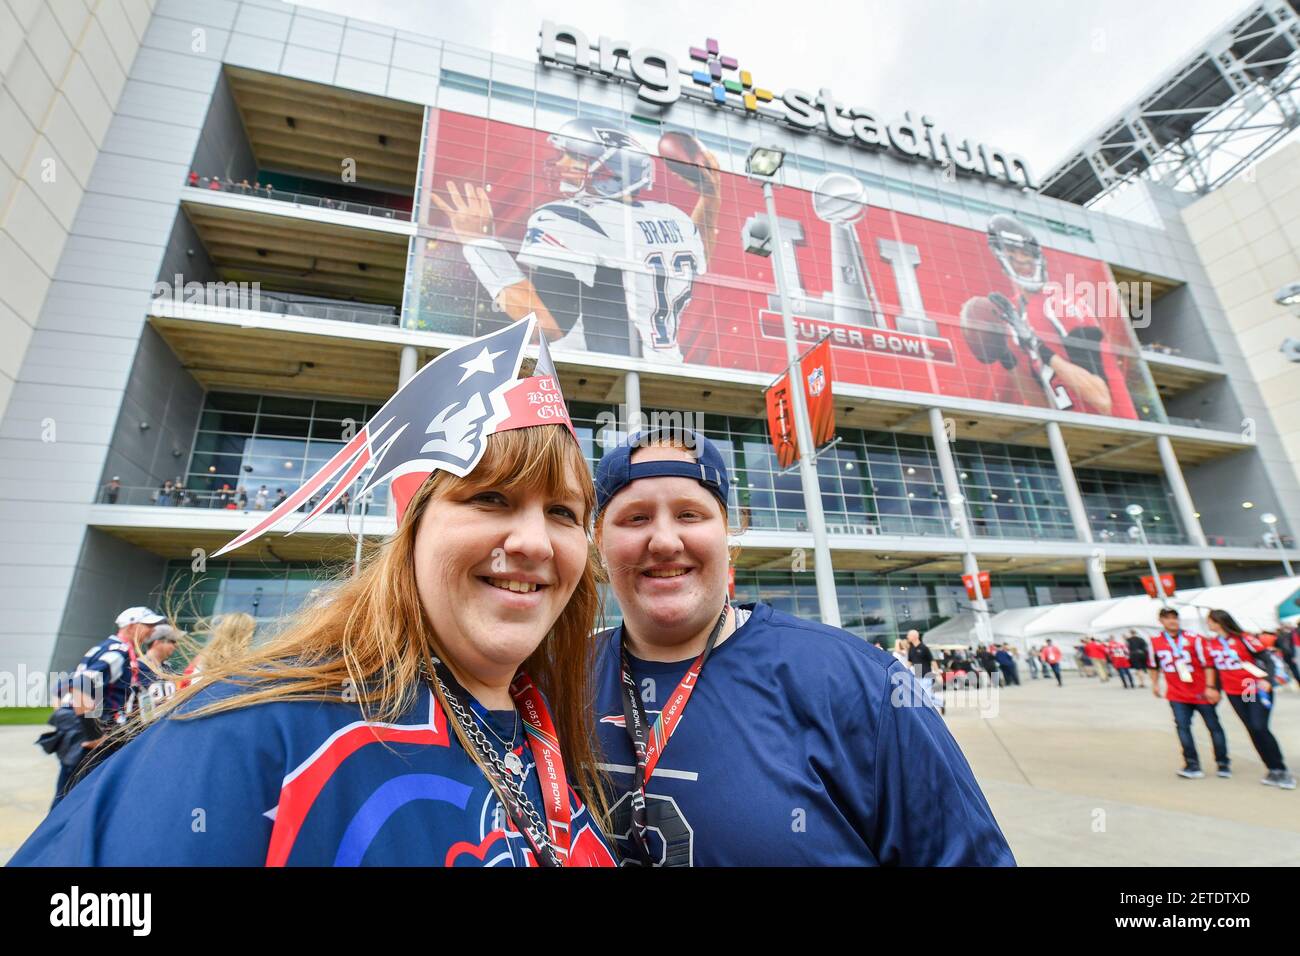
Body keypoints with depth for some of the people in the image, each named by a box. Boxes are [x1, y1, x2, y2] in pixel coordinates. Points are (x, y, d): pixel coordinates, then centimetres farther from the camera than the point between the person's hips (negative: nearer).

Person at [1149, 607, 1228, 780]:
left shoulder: (1194, 639, -10)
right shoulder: (1155, 642, -1)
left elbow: (1207, 663, -8)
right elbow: (1154, 665, 13)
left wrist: (1210, 687, -12)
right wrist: (1155, 683, 14)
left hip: (1201, 692, -1)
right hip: (1177, 695, 2)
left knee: (1214, 726, 10)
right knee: (1182, 727, -5)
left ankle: (1223, 764, 26)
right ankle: (1193, 765, 1)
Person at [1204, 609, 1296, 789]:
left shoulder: (1243, 638, -11)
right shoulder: (1211, 643, 4)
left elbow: (1265, 657, -10)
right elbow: (1214, 667, 14)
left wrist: (1265, 679, -23)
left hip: (1257, 689, -5)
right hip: (1234, 693, 5)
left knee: (1260, 728, -12)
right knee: (1252, 730, 5)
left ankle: (1282, 770, 0)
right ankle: (1274, 770, 14)